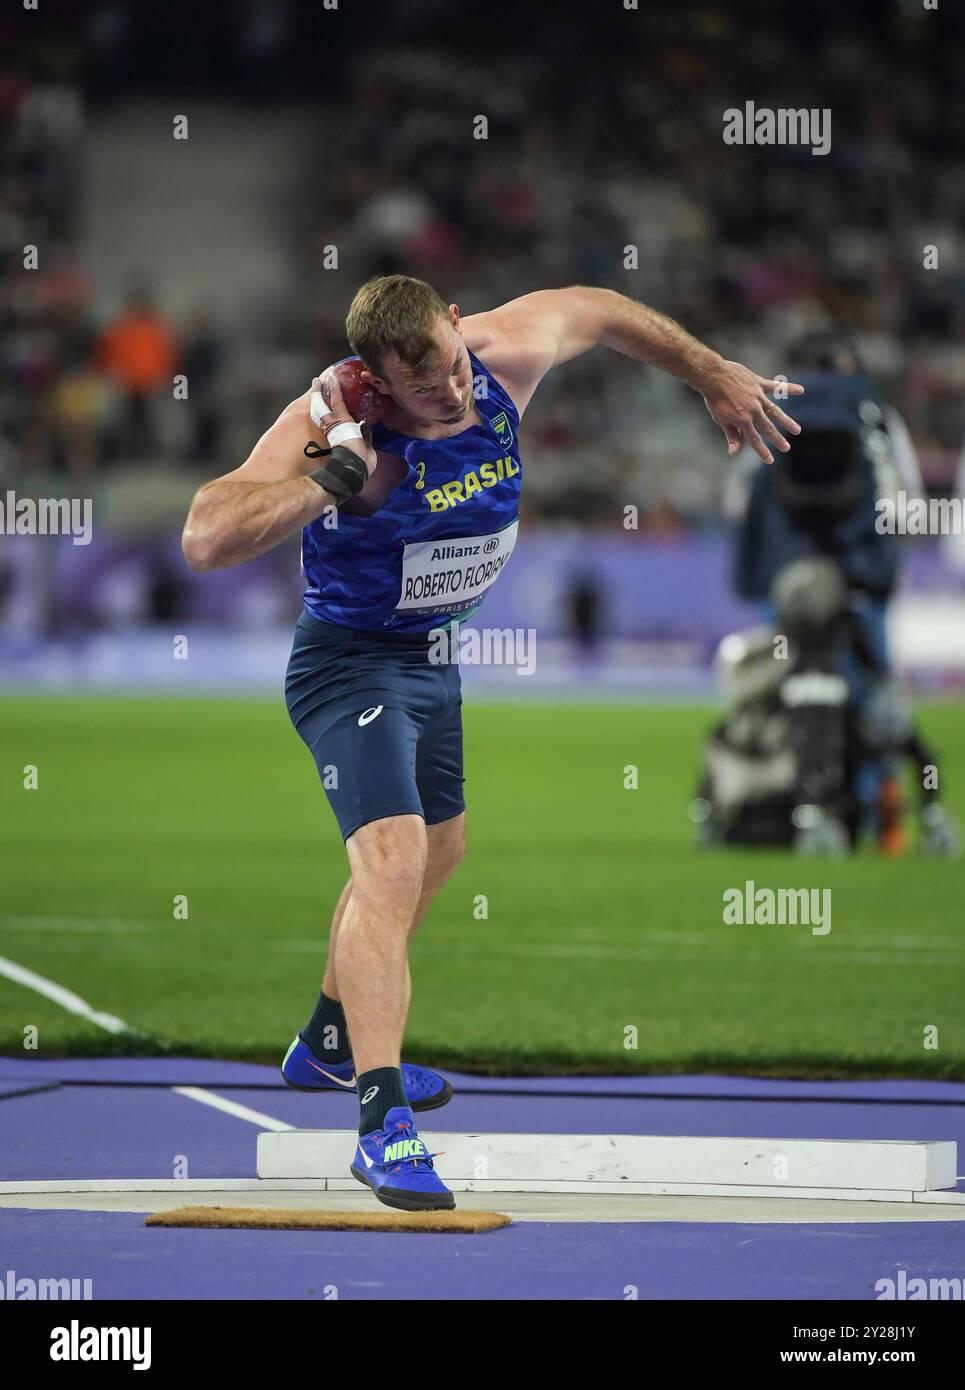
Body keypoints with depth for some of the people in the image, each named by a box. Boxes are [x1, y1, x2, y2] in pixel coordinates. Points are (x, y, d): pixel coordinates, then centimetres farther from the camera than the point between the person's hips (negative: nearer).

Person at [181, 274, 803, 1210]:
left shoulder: (509, 353, -16)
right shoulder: (330, 424, -32)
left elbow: (600, 313, 7)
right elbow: (205, 541, -42)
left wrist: (715, 378, 15)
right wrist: (333, 479, -46)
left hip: (434, 657, 8)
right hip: (352, 665, -8)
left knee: (436, 849, 27)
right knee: (392, 862, -27)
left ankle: (329, 1048, 50)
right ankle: (383, 1123, -34)